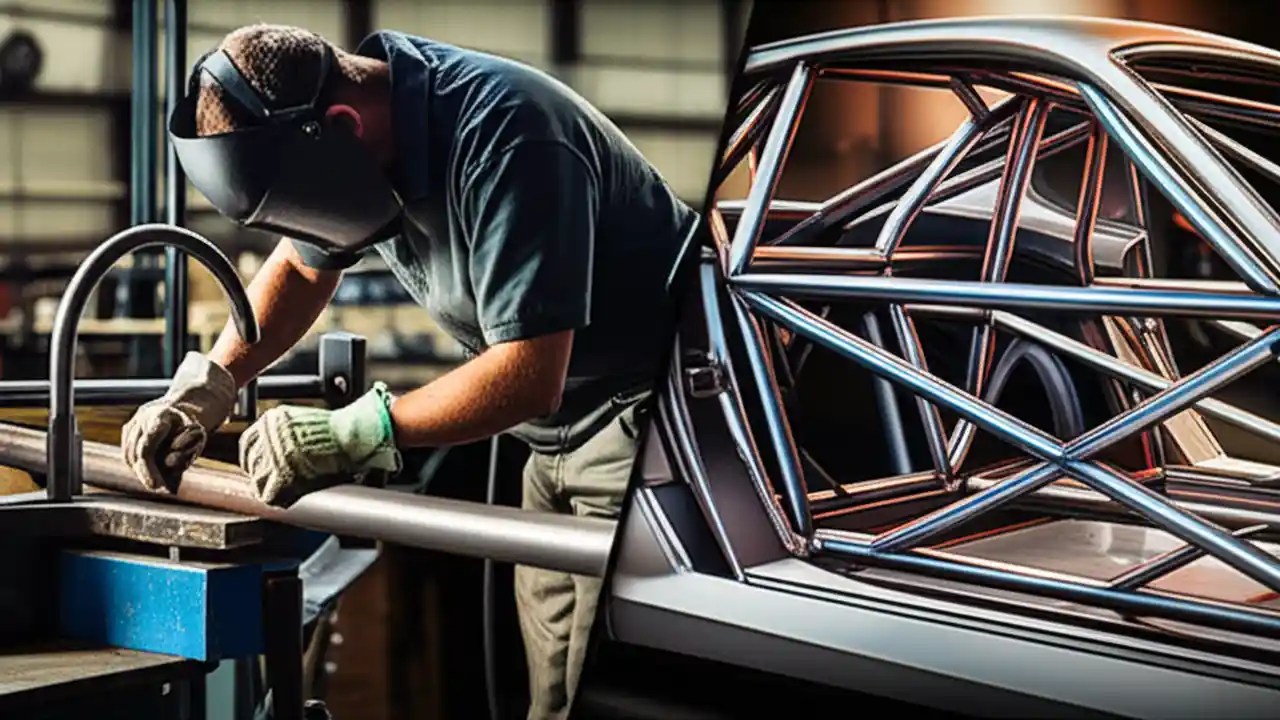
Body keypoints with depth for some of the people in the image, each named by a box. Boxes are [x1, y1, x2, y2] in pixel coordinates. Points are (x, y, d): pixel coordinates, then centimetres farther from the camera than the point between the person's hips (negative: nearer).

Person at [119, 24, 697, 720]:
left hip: (644, 408, -8)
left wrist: (353, 433, -24)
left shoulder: (502, 137, -28)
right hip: (561, 428, 8)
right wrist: (207, 382, 4)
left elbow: (530, 376, -29)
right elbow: (301, 265, 18)